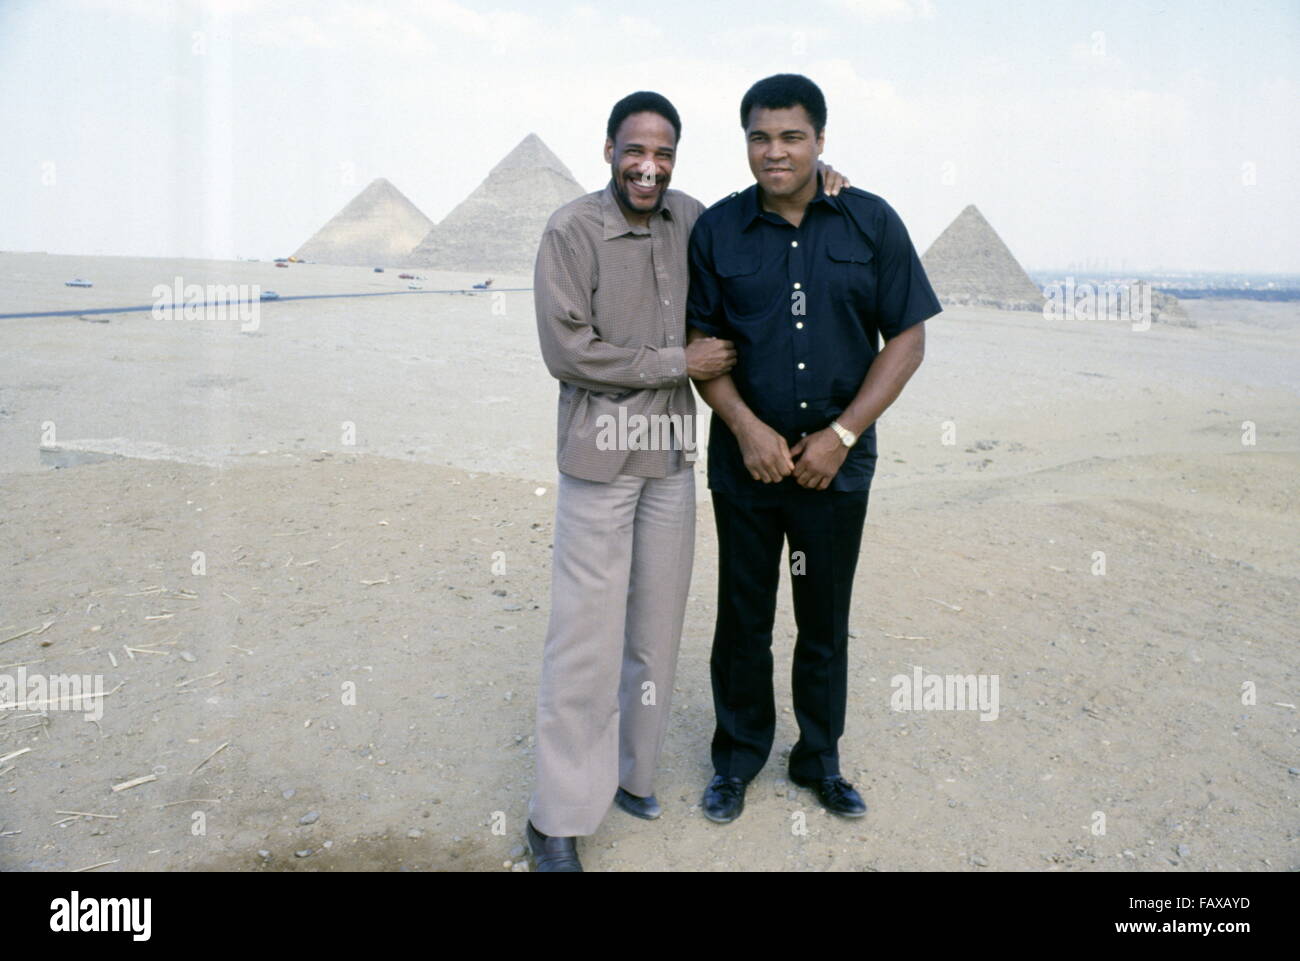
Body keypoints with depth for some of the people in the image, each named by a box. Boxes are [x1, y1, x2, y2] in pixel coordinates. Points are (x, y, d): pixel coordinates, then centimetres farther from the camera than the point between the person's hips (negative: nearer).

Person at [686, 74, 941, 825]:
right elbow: (700, 342, 1)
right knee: (744, 619, 11)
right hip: (746, 460, 0)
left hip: (837, 462, 0)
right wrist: (747, 428, -13)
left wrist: (842, 435, -10)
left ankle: (819, 758, 33)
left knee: (826, 622, 13)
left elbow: (907, 340, -1)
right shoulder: (717, 230, 1)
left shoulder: (872, 222, 0)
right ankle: (738, 757, 31)